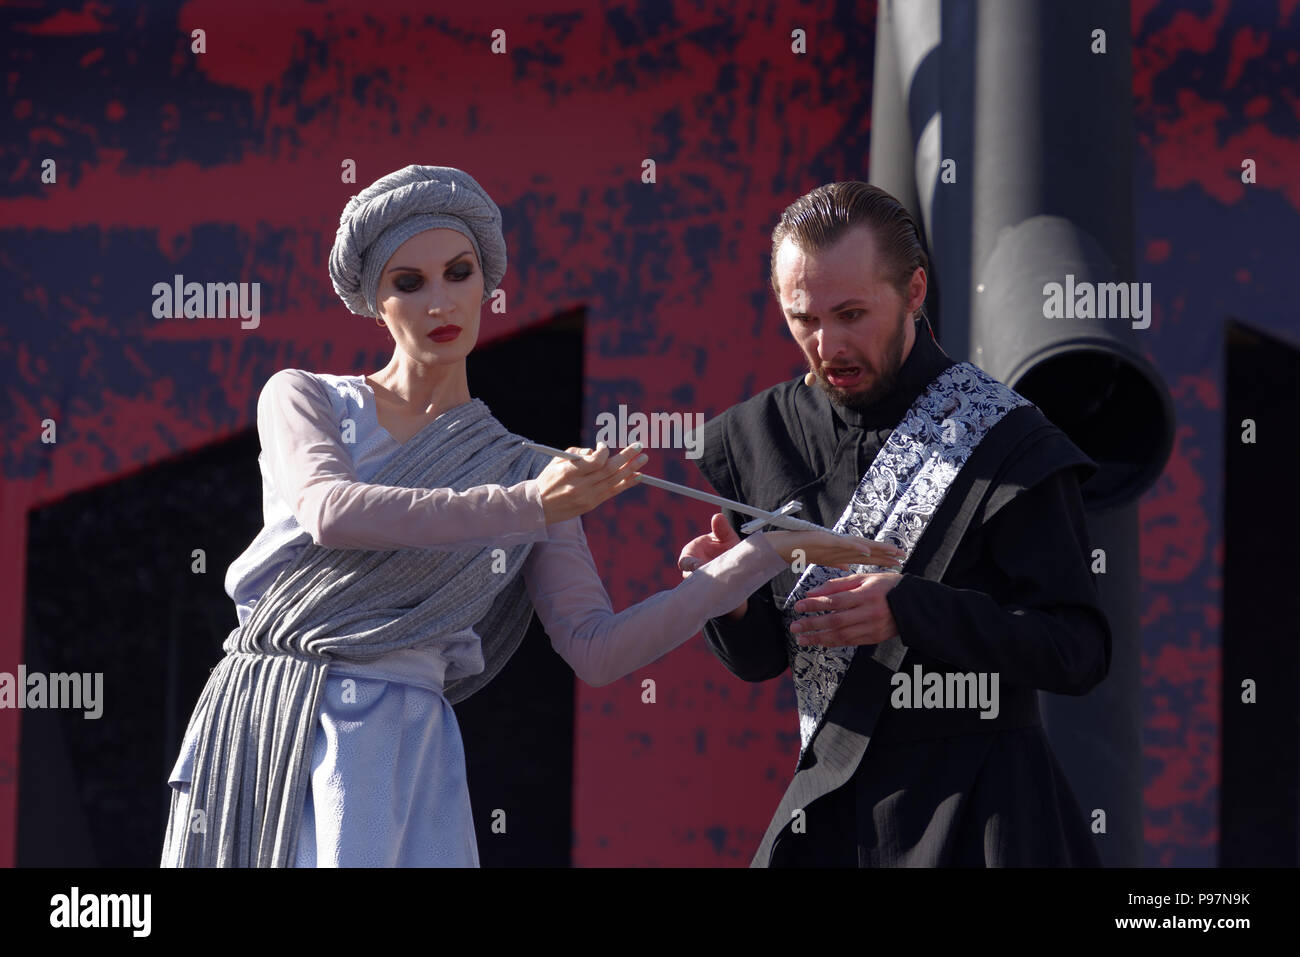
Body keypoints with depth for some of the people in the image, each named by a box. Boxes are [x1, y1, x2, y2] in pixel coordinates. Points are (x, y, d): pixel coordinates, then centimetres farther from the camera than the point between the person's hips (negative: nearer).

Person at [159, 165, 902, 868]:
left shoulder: (525, 470, 10)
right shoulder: (303, 399, 8)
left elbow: (596, 652, 1)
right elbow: (330, 513, -13)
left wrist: (762, 555, -4)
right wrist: (527, 510, -21)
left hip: (394, 748, 0)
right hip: (251, 730, 0)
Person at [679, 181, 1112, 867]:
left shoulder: (1007, 443, -11)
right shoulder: (758, 436, 5)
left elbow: (1079, 653, -15)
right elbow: (759, 661, 10)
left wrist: (910, 610, -26)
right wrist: (732, 598, -13)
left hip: (973, 812, -4)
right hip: (826, 810, 4)